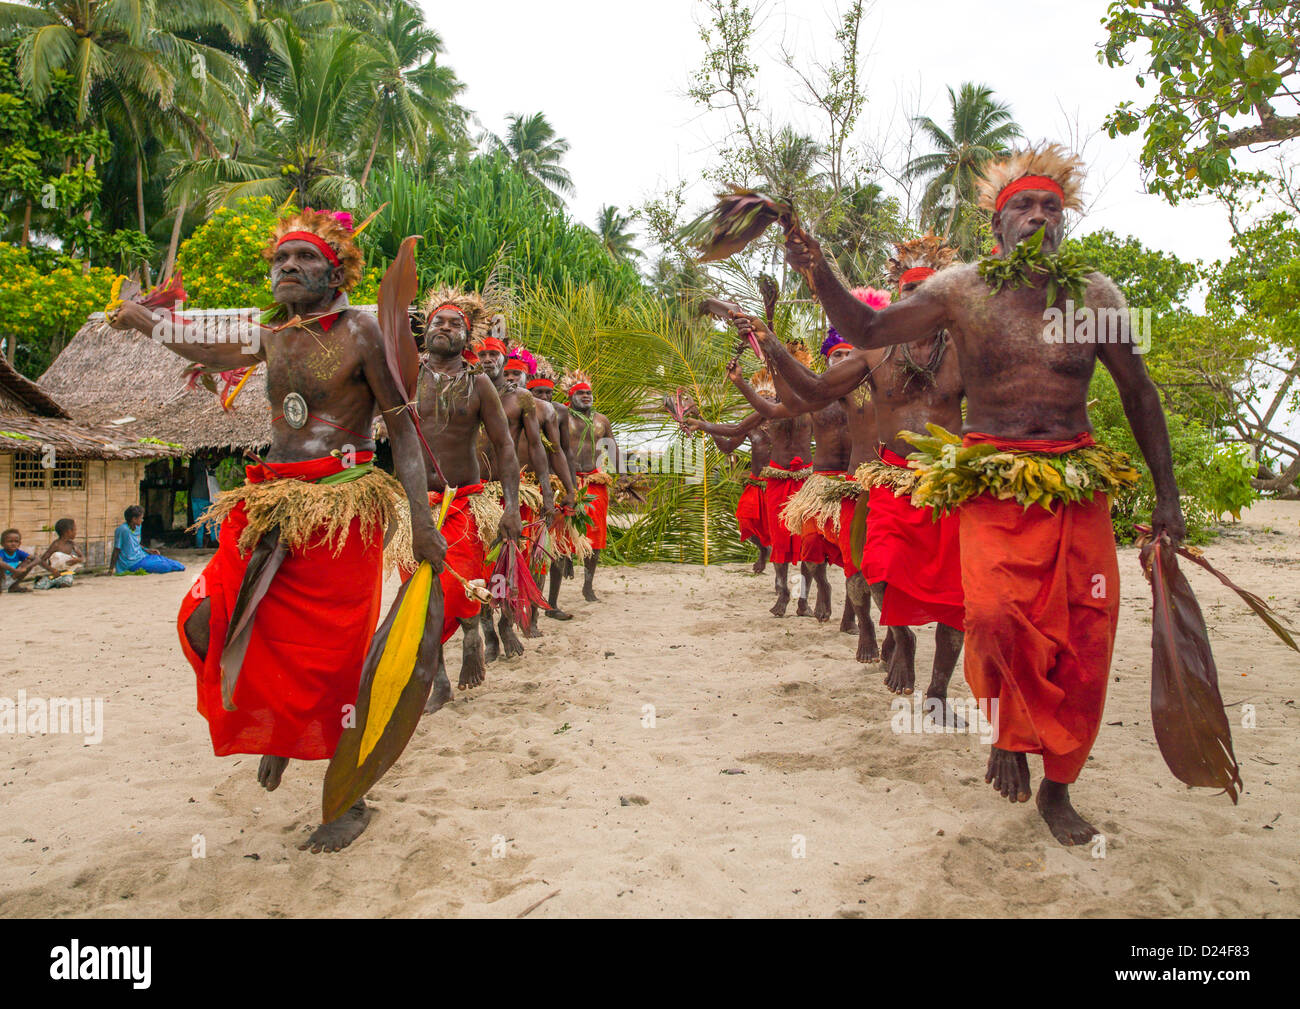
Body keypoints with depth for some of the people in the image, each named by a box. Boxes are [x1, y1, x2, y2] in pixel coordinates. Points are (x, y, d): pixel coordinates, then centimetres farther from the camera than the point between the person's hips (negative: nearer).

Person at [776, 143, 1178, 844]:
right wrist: (817, 272, -21)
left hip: (1078, 484, 3)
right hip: (992, 483, -2)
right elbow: (865, 330, -3)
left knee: (1084, 640, 1)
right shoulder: (961, 289, 1)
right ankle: (1009, 732, 7)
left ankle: (1056, 789, 22)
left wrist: (1166, 494, 10)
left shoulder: (1094, 294, 5)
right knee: (995, 613, -25)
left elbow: (1138, 392, 12)